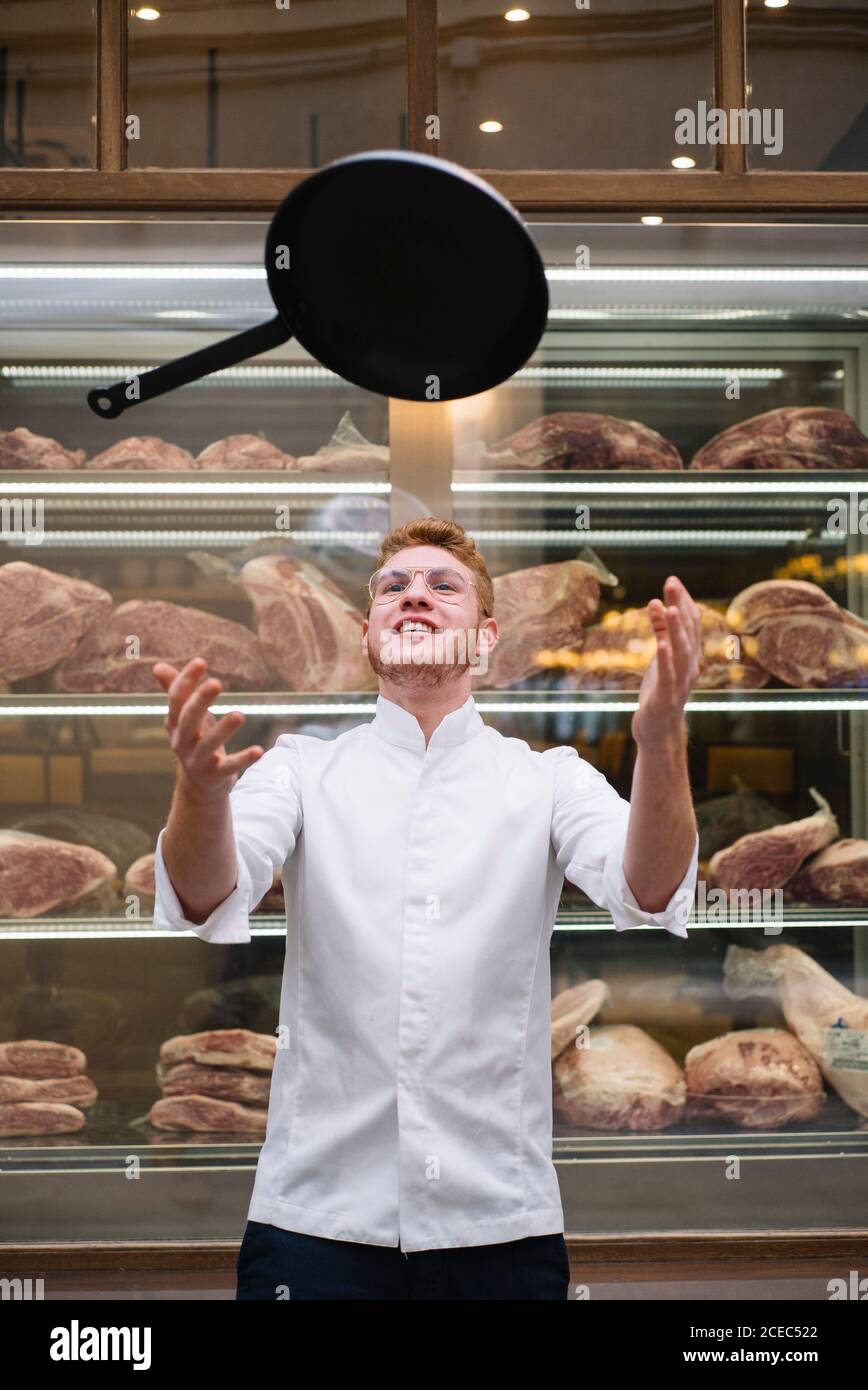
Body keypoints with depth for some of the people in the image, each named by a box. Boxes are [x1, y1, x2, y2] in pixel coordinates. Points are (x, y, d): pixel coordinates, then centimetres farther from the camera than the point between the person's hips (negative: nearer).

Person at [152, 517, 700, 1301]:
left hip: (502, 1222, 1)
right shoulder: (302, 769, 3)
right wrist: (202, 789, -37)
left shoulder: (549, 778, 2)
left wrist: (661, 745, -35)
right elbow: (211, 901, -14)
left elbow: (646, 893, -16)